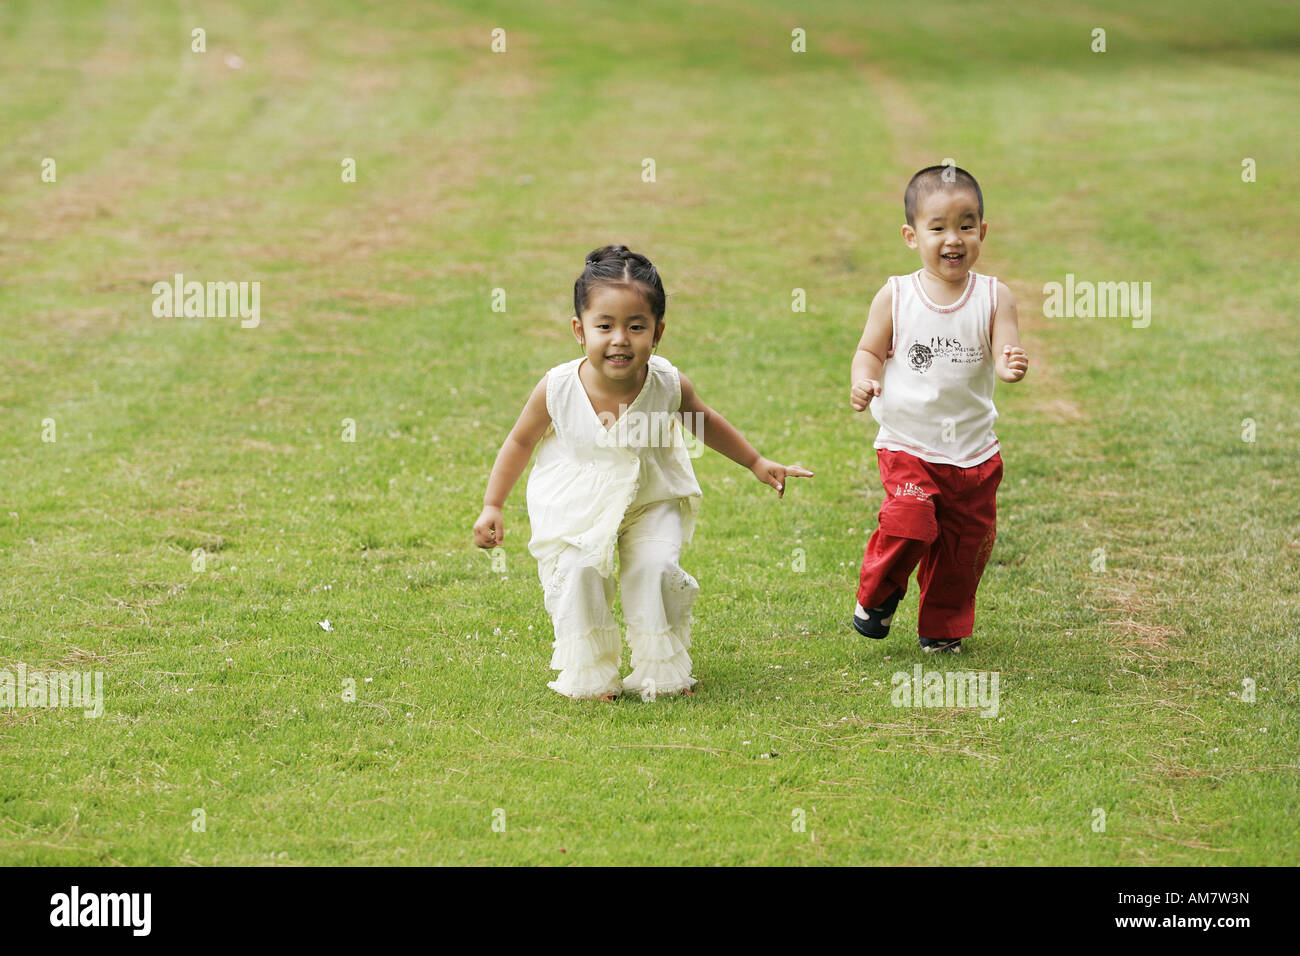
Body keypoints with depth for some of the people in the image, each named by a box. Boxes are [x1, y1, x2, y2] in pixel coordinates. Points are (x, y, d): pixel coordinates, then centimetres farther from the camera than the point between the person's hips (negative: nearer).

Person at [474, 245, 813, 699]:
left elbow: (706, 422, 3)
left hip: (651, 498, 1)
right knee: (577, 572, -16)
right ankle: (589, 675, 6)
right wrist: (491, 507, -3)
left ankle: (661, 671, 8)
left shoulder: (668, 384, -21)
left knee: (655, 567, -15)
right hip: (577, 503, -1)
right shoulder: (558, 389, -25)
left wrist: (757, 464, 11)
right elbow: (521, 442, -6)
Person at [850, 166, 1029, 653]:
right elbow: (870, 350, 2)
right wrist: (863, 380, -19)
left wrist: (1012, 366, -32)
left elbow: (1004, 355, -8)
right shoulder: (895, 296, -4)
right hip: (908, 444, -2)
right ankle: (876, 595, 10)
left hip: (973, 447, 2)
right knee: (909, 523, -20)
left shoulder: (994, 297, -3)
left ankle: (942, 628, 29)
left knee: (965, 542, 8)